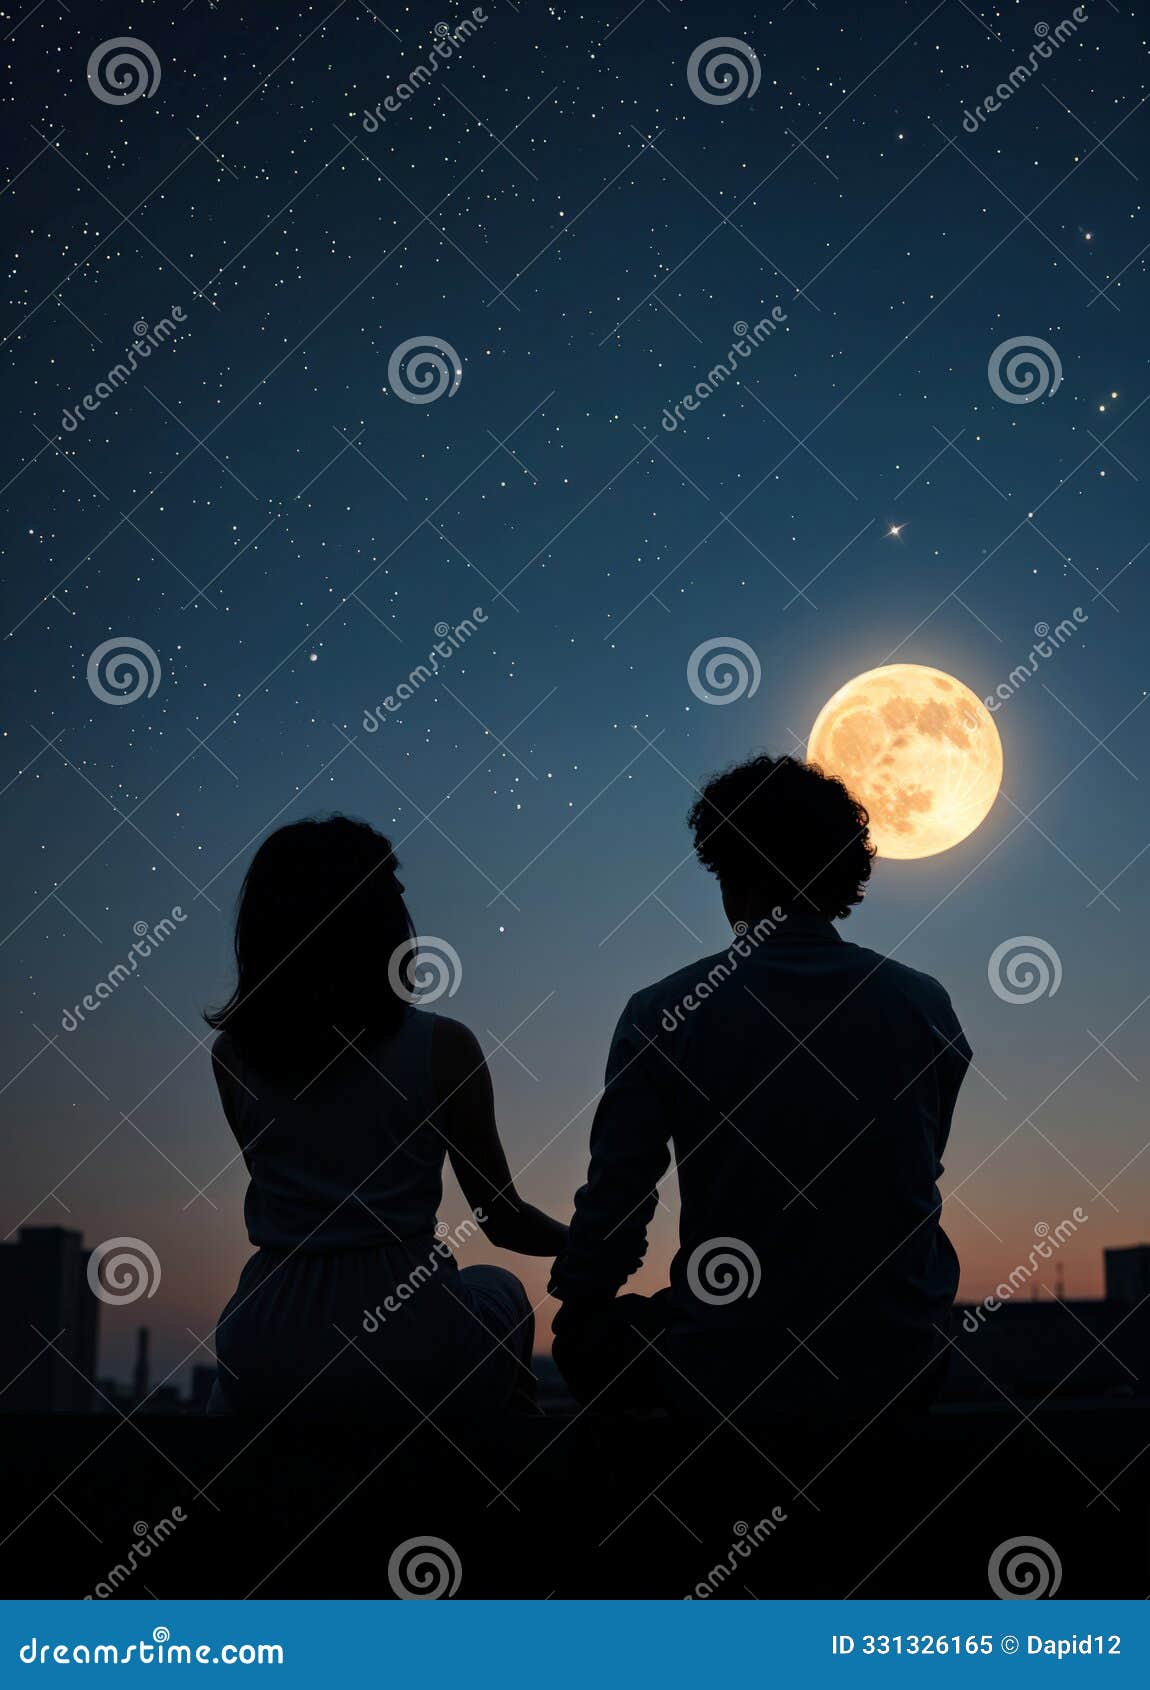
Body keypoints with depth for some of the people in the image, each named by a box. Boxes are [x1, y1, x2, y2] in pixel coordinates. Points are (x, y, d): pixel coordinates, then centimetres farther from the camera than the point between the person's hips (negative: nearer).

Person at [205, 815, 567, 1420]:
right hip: (405, 1351, -2)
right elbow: (503, 1220, -1)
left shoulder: (232, 1054, -1)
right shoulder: (442, 1047, -11)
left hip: (268, 1357, 3)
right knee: (500, 1291, 31)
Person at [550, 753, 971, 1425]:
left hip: (723, 1373, -1)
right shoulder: (927, 1005, -3)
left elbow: (616, 1195, -2)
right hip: (897, 1370, 1)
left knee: (596, 1338, 28)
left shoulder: (661, 1015, -10)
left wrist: (578, 1305, 17)